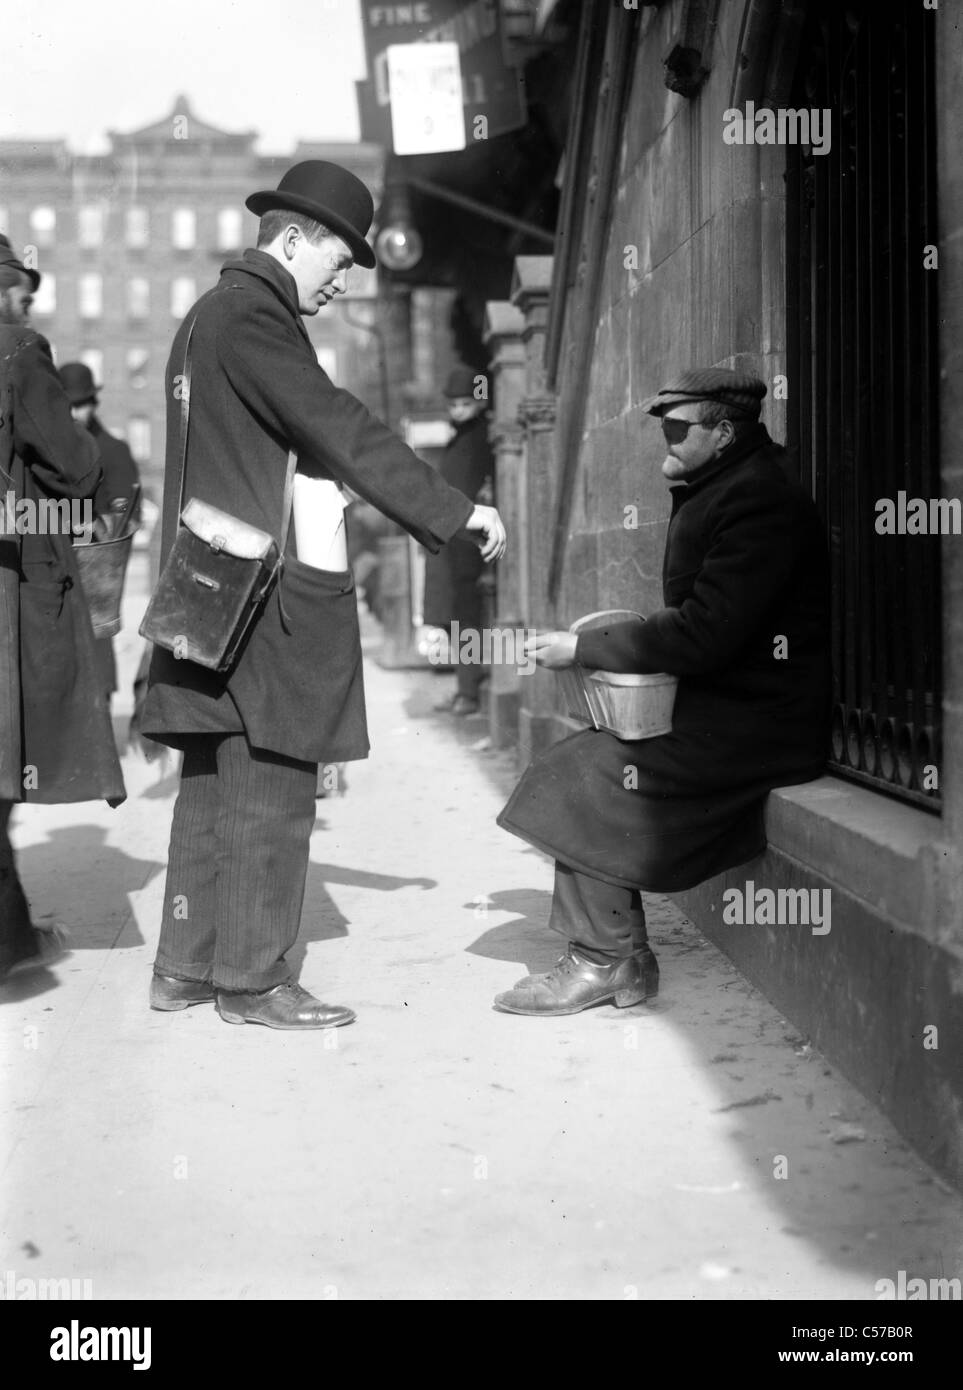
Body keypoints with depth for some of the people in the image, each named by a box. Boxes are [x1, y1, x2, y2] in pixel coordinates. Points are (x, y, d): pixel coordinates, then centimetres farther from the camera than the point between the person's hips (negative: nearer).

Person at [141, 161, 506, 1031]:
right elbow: (338, 428, -18)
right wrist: (454, 512, -16)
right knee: (270, 789, -5)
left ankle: (186, 967, 18)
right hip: (262, 596, -10)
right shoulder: (252, 314, -12)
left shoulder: (212, 312, 20)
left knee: (215, 785, 13)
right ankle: (251, 979, 1)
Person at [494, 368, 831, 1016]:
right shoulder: (714, 493, 17)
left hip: (761, 721, -10)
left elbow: (704, 634, -23)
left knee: (586, 777, -11)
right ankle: (623, 960, 1)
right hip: (720, 704, 10)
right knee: (581, 763, 0)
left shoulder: (761, 503, -17)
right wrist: (597, 646, 4)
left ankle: (605, 962, 0)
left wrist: (583, 648, -17)